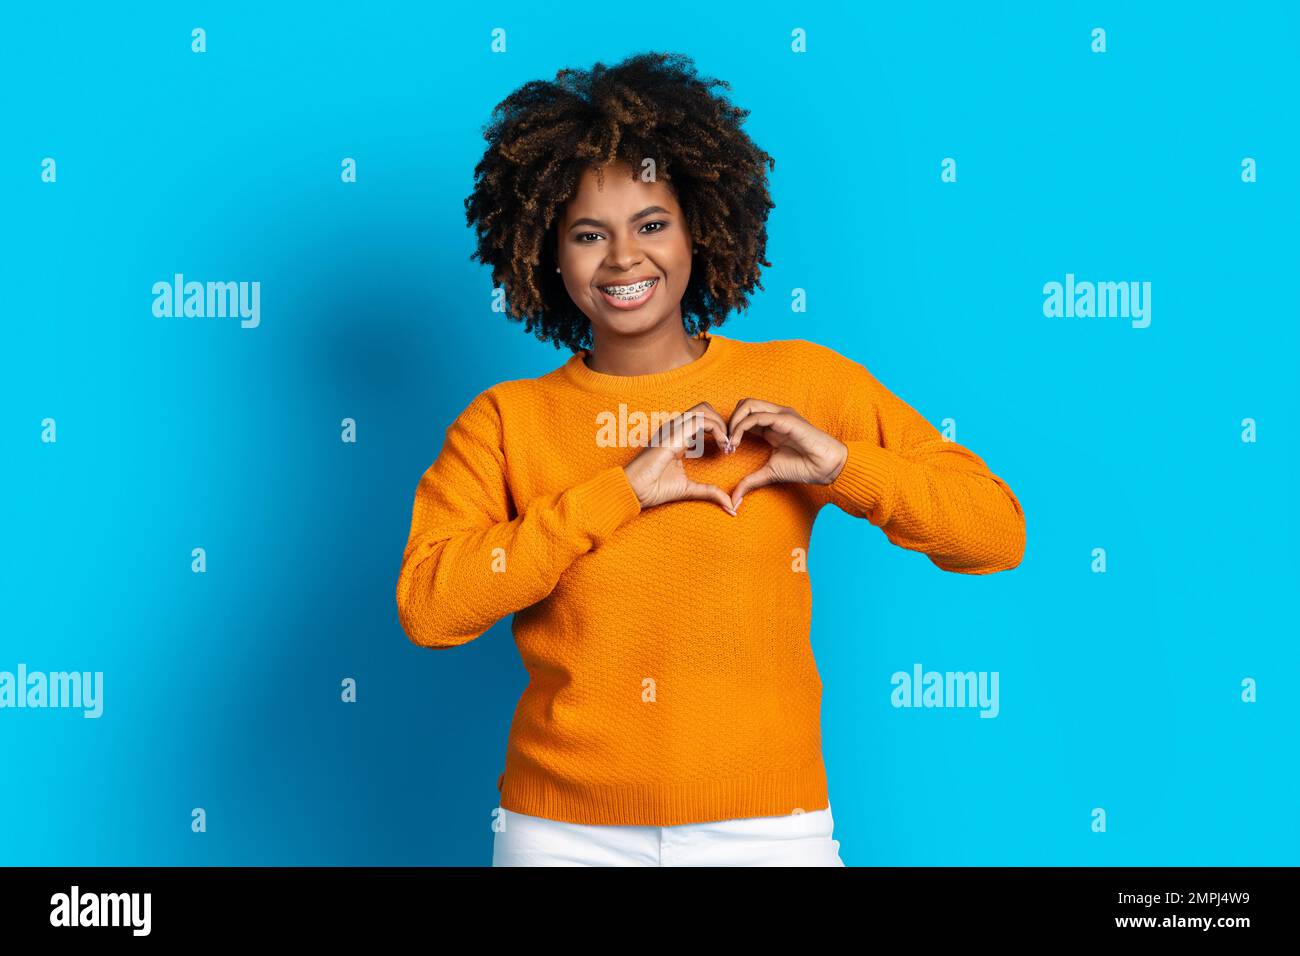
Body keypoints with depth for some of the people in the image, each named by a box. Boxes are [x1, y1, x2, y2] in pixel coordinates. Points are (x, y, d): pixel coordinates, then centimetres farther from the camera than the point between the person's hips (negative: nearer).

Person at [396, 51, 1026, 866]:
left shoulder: (803, 385, 1)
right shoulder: (503, 422, 1)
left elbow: (998, 535, 1)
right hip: (562, 829, 0)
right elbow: (427, 605, -13)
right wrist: (622, 490, -15)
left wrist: (840, 465, -14)